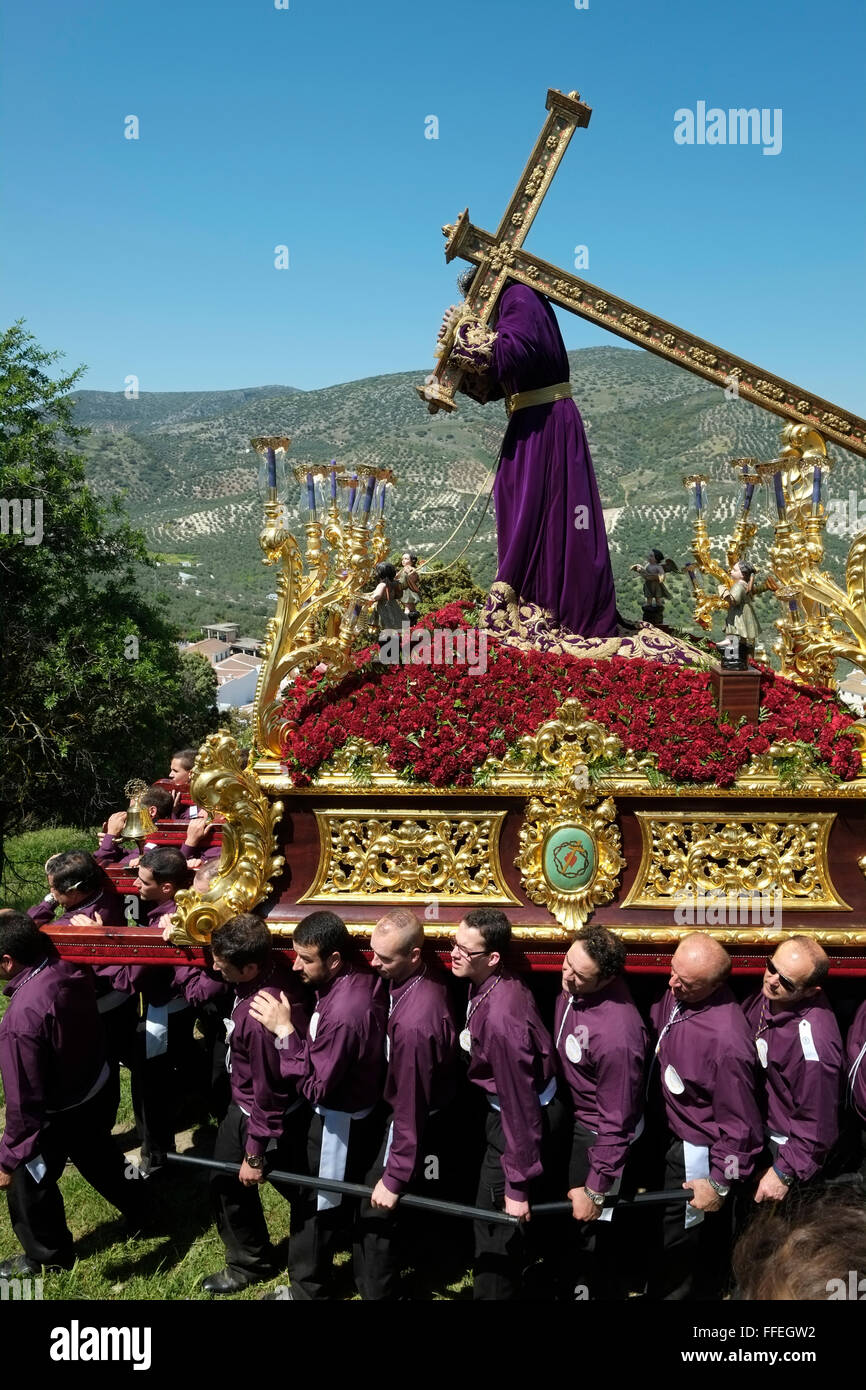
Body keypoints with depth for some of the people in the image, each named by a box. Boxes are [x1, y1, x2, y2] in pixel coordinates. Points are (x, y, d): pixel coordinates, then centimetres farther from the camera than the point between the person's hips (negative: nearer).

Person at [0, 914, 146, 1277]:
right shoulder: (69, 971, -18)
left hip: (57, 1115, -7)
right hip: (95, 1089, 7)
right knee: (99, 1158, 31)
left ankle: (48, 1256, 43)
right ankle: (138, 1212, 54)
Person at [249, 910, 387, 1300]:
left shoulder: (343, 1013, -37)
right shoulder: (361, 975, -9)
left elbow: (316, 1086, -26)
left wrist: (284, 1030, -27)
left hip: (340, 1120, -9)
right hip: (362, 1105, 9)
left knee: (316, 1205, 14)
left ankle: (306, 1289, 36)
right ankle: (369, 1279, 44)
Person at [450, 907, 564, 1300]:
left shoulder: (500, 1018, -36)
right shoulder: (497, 984, -9)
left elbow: (519, 1105, -29)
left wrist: (518, 1186, -21)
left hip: (524, 1114, -10)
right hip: (509, 1103, 10)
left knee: (495, 1221, 7)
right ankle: (503, 1283, 51)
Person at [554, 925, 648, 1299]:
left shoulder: (615, 1035, -39)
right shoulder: (573, 988, -17)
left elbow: (616, 1122, -27)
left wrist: (595, 1190, -18)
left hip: (598, 1135, -8)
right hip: (573, 1117, 9)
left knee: (587, 1232, 12)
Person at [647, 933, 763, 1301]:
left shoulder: (726, 1041, -37)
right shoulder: (678, 996, -14)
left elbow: (738, 1122, -26)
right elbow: (656, 1023, 10)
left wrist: (720, 1184, -16)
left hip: (696, 1153, -8)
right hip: (675, 1134, 8)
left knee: (678, 1237, 14)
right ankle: (708, 1289, 53)